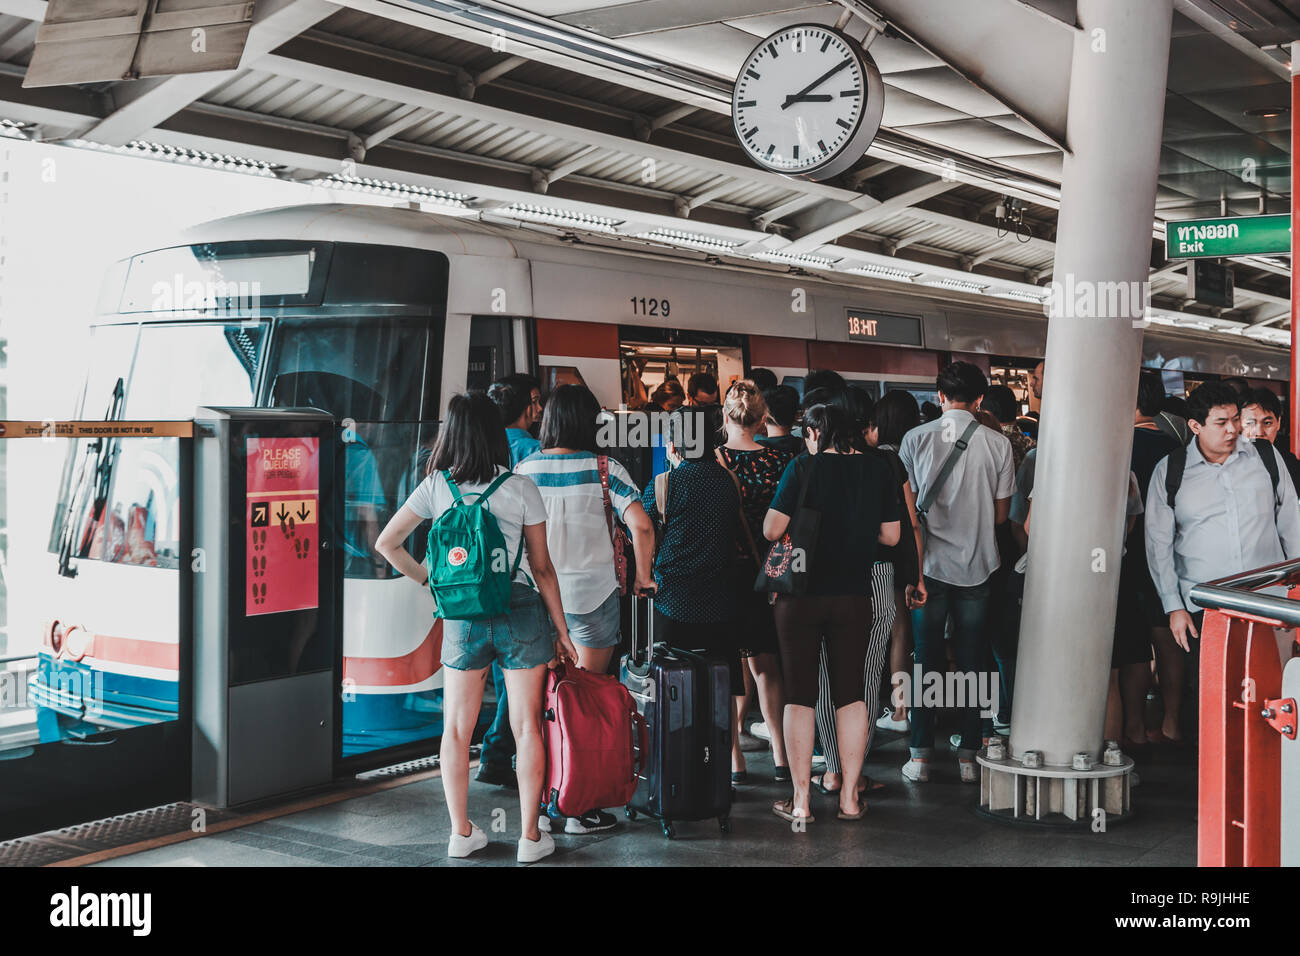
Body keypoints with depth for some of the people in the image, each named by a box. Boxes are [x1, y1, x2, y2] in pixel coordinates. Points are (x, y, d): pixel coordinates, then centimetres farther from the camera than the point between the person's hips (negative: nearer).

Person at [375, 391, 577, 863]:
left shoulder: (435, 487, -1)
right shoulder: (520, 488, -4)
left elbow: (386, 544, 3)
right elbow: (542, 568, -2)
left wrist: (427, 579, 17)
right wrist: (562, 631, 6)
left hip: (462, 617, 1)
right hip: (521, 612, -1)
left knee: (456, 728, 13)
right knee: (527, 725, 7)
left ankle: (461, 833, 19)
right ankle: (531, 836, 12)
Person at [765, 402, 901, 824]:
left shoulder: (803, 468, -9)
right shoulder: (877, 469, 1)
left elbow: (772, 530, -12)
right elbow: (890, 535, 5)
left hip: (802, 595, -3)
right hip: (854, 596, 3)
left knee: (799, 695, 4)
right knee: (851, 694, 11)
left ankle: (800, 800, 7)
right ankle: (849, 797, 14)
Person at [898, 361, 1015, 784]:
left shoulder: (916, 439, -5)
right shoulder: (997, 443, -3)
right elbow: (1001, 514, 3)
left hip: (930, 563, 0)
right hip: (977, 566, 0)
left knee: (926, 662, 7)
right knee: (972, 664, 8)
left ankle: (921, 756, 9)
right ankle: (969, 755, 13)